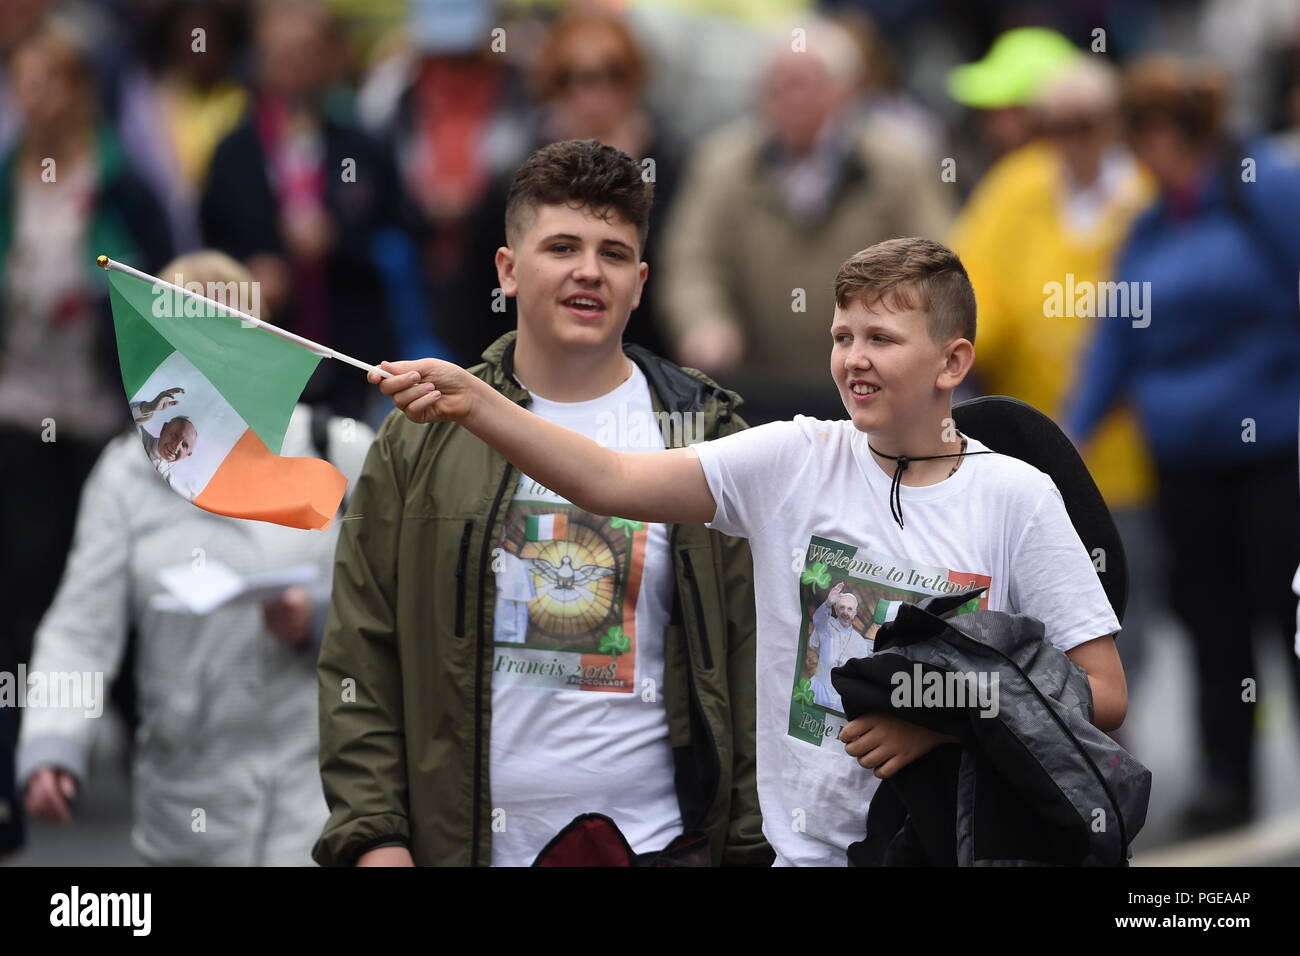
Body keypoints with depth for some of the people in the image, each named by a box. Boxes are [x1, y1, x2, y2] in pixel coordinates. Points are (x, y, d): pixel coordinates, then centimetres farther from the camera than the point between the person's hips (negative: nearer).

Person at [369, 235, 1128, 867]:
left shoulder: (1015, 497, -5)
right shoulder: (794, 463, 1)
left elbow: (1103, 694, -6)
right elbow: (612, 482, -9)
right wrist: (471, 403, -21)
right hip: (808, 847, 2)